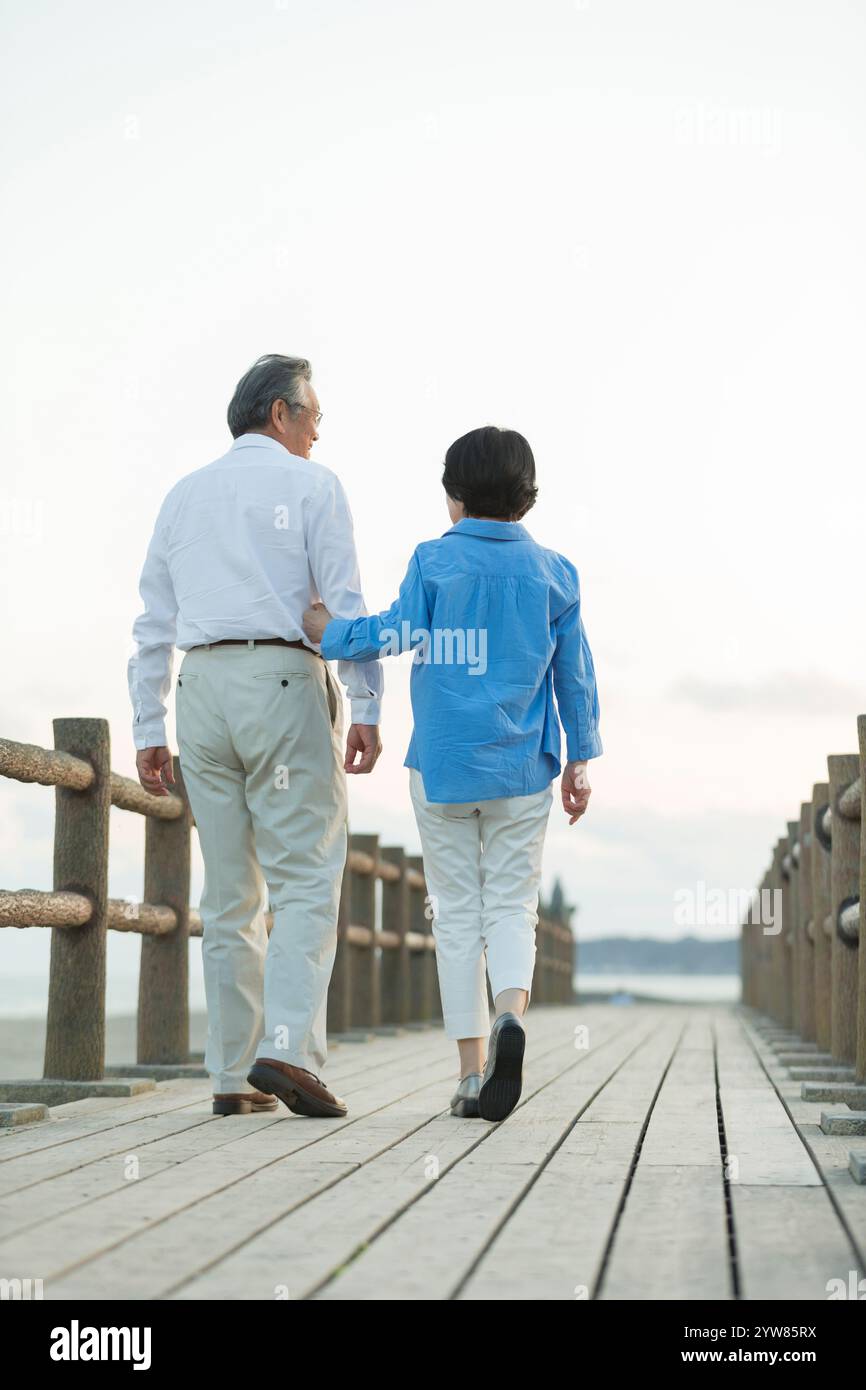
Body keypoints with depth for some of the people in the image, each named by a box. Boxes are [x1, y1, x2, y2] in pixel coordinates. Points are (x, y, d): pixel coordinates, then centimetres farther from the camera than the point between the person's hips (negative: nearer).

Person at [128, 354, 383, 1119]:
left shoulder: (184, 496, 18)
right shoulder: (312, 485, 3)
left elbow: (155, 623, 15)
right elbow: (347, 602, -7)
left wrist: (149, 730, 15)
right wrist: (367, 709, -8)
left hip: (203, 689, 5)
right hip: (285, 684, -5)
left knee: (230, 892, 7)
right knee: (306, 880, -5)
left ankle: (233, 1076, 5)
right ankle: (288, 1049, -21)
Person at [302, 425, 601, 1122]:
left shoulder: (435, 561, -3)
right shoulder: (555, 573, 4)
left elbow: (397, 631, -17)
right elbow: (575, 674, 6)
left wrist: (331, 633, -1)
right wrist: (579, 759, 12)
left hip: (442, 768, -1)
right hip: (522, 774, 1)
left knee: (458, 913, 6)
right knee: (511, 908, 6)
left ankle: (473, 1071, 5)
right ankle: (511, 1013, -24)